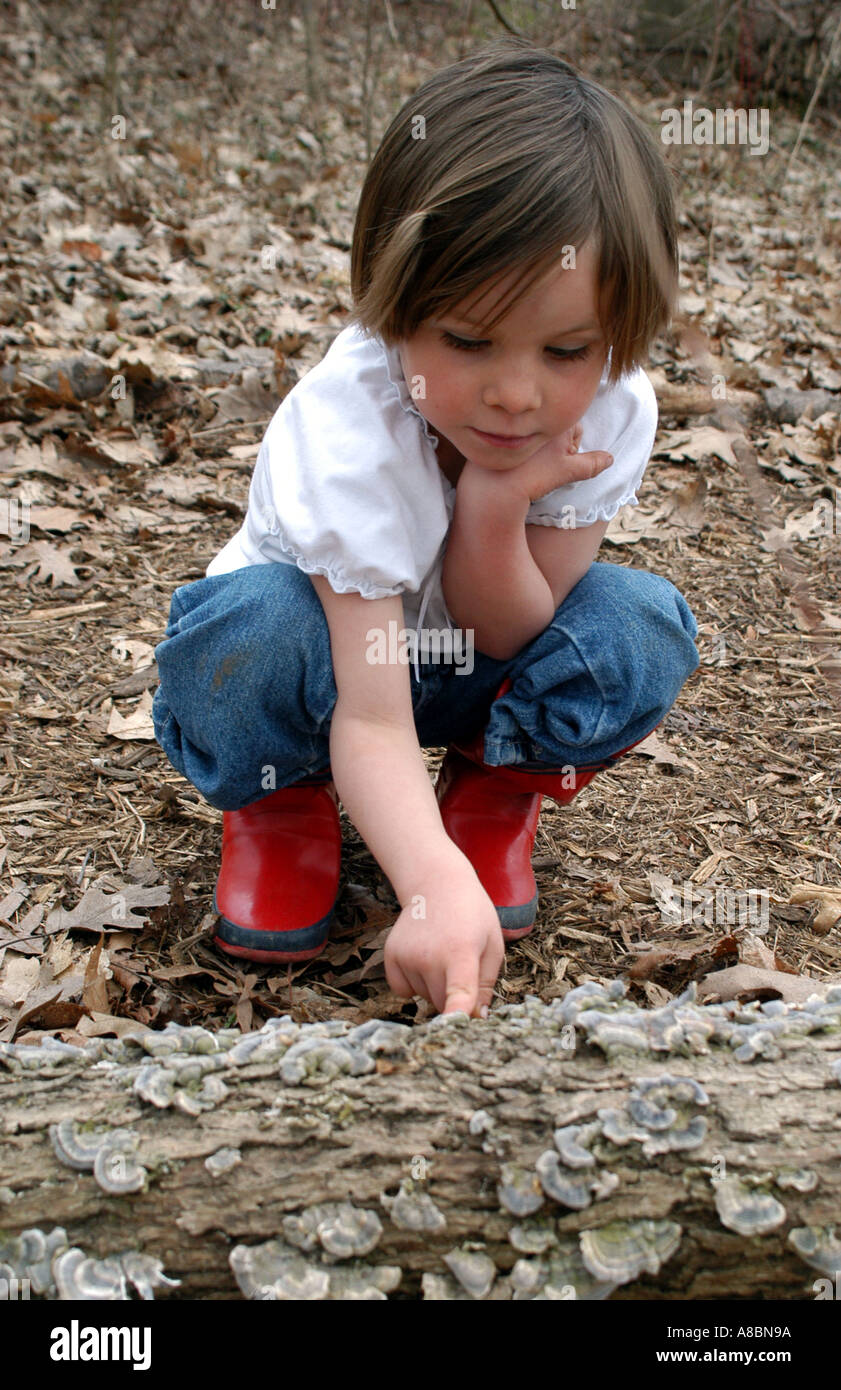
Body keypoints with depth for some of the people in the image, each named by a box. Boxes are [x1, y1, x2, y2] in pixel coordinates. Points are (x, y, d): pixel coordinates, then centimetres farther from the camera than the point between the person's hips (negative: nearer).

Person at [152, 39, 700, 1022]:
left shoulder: (608, 413, -23)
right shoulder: (345, 430, -35)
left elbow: (510, 639, -17)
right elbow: (372, 716, -40)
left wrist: (494, 508, -37)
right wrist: (437, 886, -58)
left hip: (480, 669, 3)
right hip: (335, 651, -2)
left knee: (641, 629, -26)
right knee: (251, 625, -37)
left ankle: (497, 790, 3)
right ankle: (283, 804, -3)